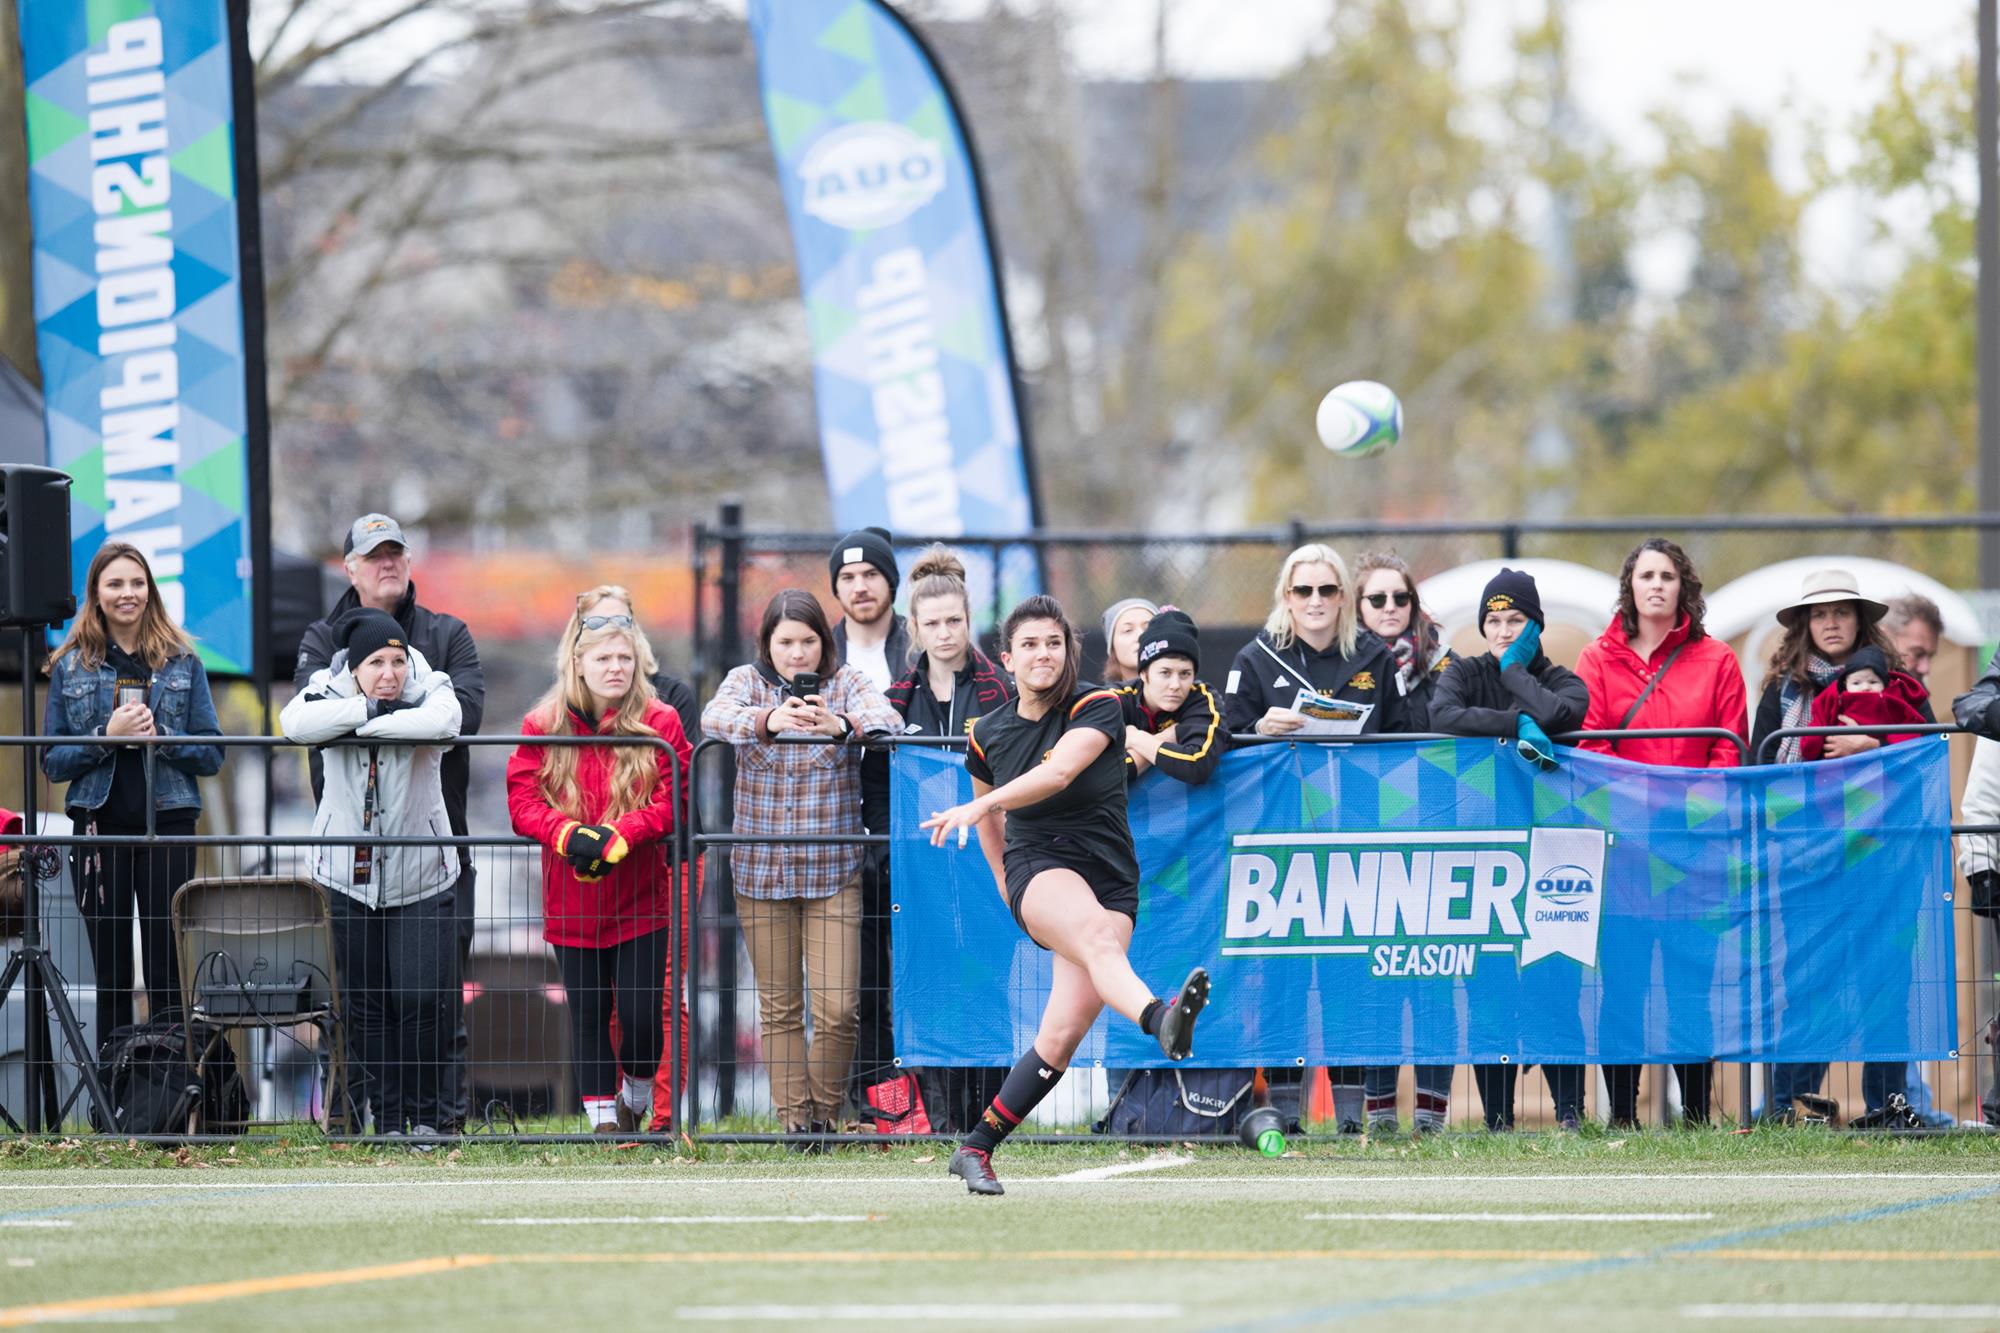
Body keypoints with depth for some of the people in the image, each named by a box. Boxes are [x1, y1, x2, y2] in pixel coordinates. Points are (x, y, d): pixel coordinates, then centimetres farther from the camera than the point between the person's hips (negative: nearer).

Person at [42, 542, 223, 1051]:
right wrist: (106, 738, -12)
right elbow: (53, 761, 4)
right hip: (99, 826, 1)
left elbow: (211, 756, 5)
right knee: (112, 975, 5)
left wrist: (159, 736, -13)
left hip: (168, 823, -1)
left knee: (168, 971, -4)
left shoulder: (182, 663, 6)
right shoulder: (71, 666, 7)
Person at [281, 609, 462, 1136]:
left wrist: (363, 723, -26)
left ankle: (424, 1115, 8)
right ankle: (387, 1118, 12)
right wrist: (369, 708, -28)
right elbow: (296, 723, -26)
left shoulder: (430, 689, -6)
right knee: (364, 1005, 4)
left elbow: (442, 722, -31)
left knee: (422, 999, -7)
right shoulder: (329, 689, -4)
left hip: (420, 877, -1)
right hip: (348, 875, 1)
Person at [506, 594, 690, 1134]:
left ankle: (637, 1096, 24)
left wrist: (618, 836, -23)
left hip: (641, 898, -1)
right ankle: (602, 1116, 18)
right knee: (588, 1016, 7)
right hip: (572, 901, 1)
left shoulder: (660, 724, -2)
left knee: (642, 1015, -3)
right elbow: (523, 801, -4)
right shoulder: (542, 726, 1)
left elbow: (673, 802, -9)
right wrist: (568, 834, -22)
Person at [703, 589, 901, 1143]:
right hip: (761, 871, 1)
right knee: (779, 1008, 5)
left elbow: (888, 719, -19)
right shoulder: (747, 681, 2)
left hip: (832, 872, -1)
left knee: (837, 1009, -7)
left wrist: (840, 724, -42)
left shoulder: (846, 682, 1)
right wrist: (768, 719, -42)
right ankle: (793, 1117, 13)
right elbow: (714, 718, -19)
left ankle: (825, 1112, 11)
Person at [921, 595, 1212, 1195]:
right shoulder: (987, 735, 7)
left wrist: (976, 808, -32)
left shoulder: (1098, 708, -5)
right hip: (1037, 869, 0)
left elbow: (1058, 772, -23)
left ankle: (977, 1147, 2)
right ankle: (1161, 1019, -68)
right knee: (1097, 930, -37)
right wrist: (1003, 880, 28)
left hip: (1109, 879, 0)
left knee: (1063, 1034, -13)